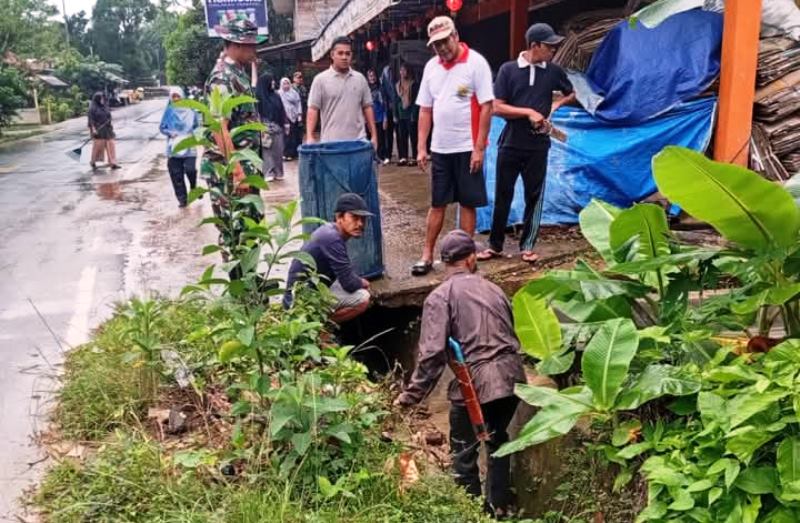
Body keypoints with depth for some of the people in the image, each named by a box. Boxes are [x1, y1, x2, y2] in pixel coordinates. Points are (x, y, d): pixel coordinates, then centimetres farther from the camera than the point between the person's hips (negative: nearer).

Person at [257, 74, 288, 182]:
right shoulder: (259, 96, -5)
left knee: (278, 150, 7)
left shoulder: (276, 95, 13)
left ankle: (278, 172, 13)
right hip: (266, 127, -6)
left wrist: (286, 124, 8)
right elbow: (257, 112, -10)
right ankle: (268, 173, -3)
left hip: (277, 127, 6)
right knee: (267, 150, -5)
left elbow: (282, 111, 14)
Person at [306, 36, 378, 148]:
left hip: (358, 141, 3)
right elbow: (313, 109, -4)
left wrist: (374, 135, 6)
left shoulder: (360, 79, 10)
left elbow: (367, 108, 12)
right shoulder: (320, 79, 0)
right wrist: (309, 137, -14)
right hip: (331, 142, -3)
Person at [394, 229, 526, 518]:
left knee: (464, 450, 15)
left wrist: (411, 395, -7)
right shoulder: (492, 288, 14)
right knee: (498, 439, 28)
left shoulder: (440, 296, -4)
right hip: (511, 377, 6)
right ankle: (499, 506, 38)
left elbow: (432, 353, -13)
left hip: (474, 383, -6)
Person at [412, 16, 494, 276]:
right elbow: (425, 109, 11)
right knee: (437, 204, 11)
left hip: (467, 148, -5)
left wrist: (479, 148, -15)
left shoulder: (475, 62, -9)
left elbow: (487, 107, -11)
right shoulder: (431, 66, 7)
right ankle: (427, 256, 18)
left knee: (468, 204, 5)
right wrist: (421, 147, 5)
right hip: (440, 148, 5)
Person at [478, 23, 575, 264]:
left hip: (537, 146, 2)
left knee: (534, 196, 6)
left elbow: (572, 94, 19)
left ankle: (527, 246, 18)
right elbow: (497, 108, -8)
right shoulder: (508, 69, -5)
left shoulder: (554, 71, 2)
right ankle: (495, 245, 17)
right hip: (510, 144, -2)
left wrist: (555, 105, 1)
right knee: (503, 195, 6)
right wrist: (529, 112, -15)